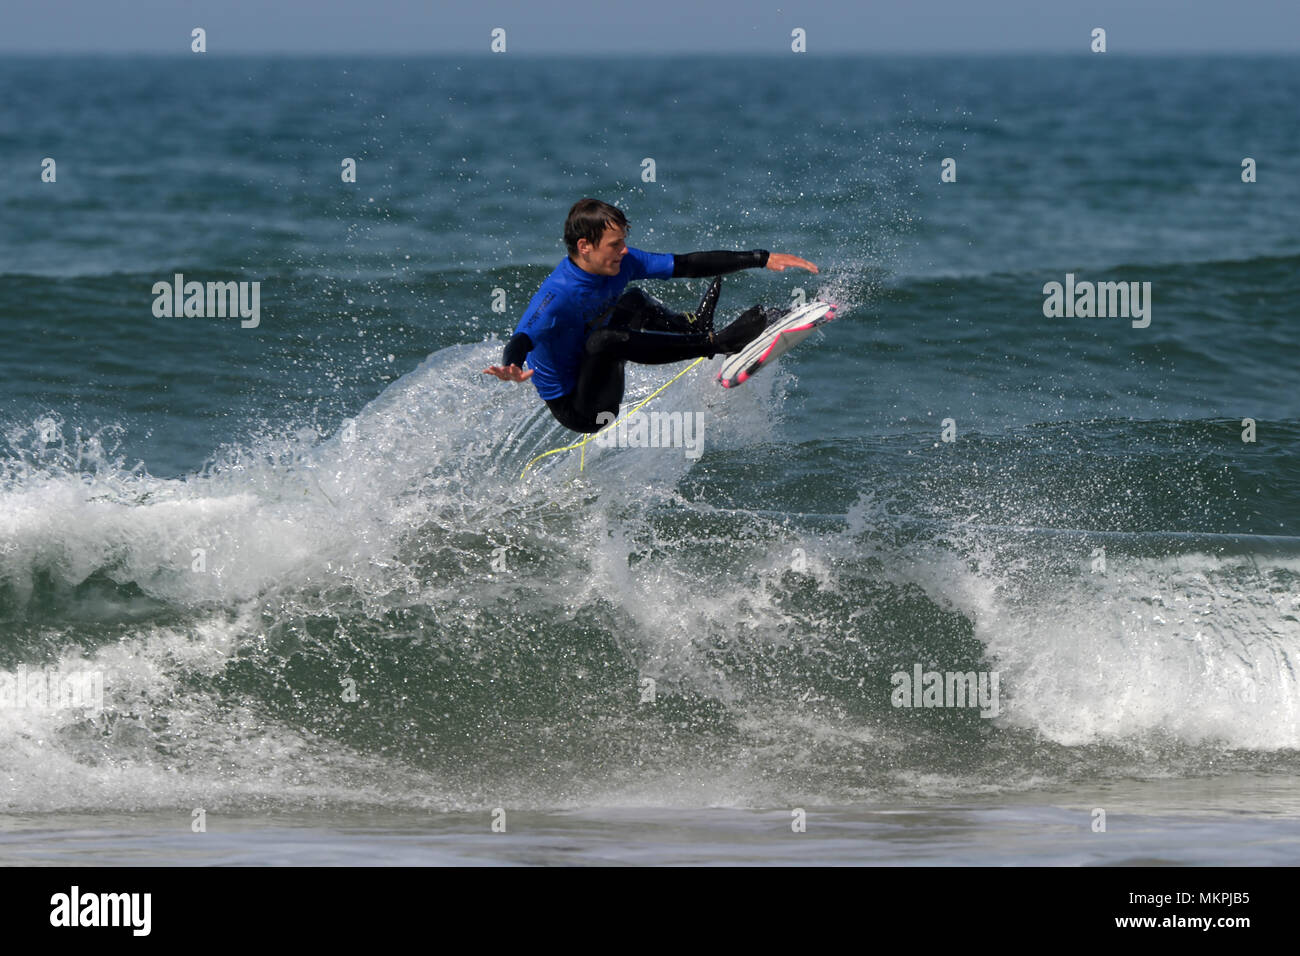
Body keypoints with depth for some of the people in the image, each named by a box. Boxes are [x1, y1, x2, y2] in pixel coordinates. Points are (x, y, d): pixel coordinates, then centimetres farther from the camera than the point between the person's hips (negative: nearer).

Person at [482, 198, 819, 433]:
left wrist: (762, 259, -9)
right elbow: (520, 342, -44)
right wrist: (512, 370, -69)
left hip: (599, 390, 8)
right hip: (574, 410, -8)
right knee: (605, 340, -32)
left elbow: (687, 266, -5)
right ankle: (713, 343, -22)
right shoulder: (557, 295, -30)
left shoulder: (620, 263, -7)